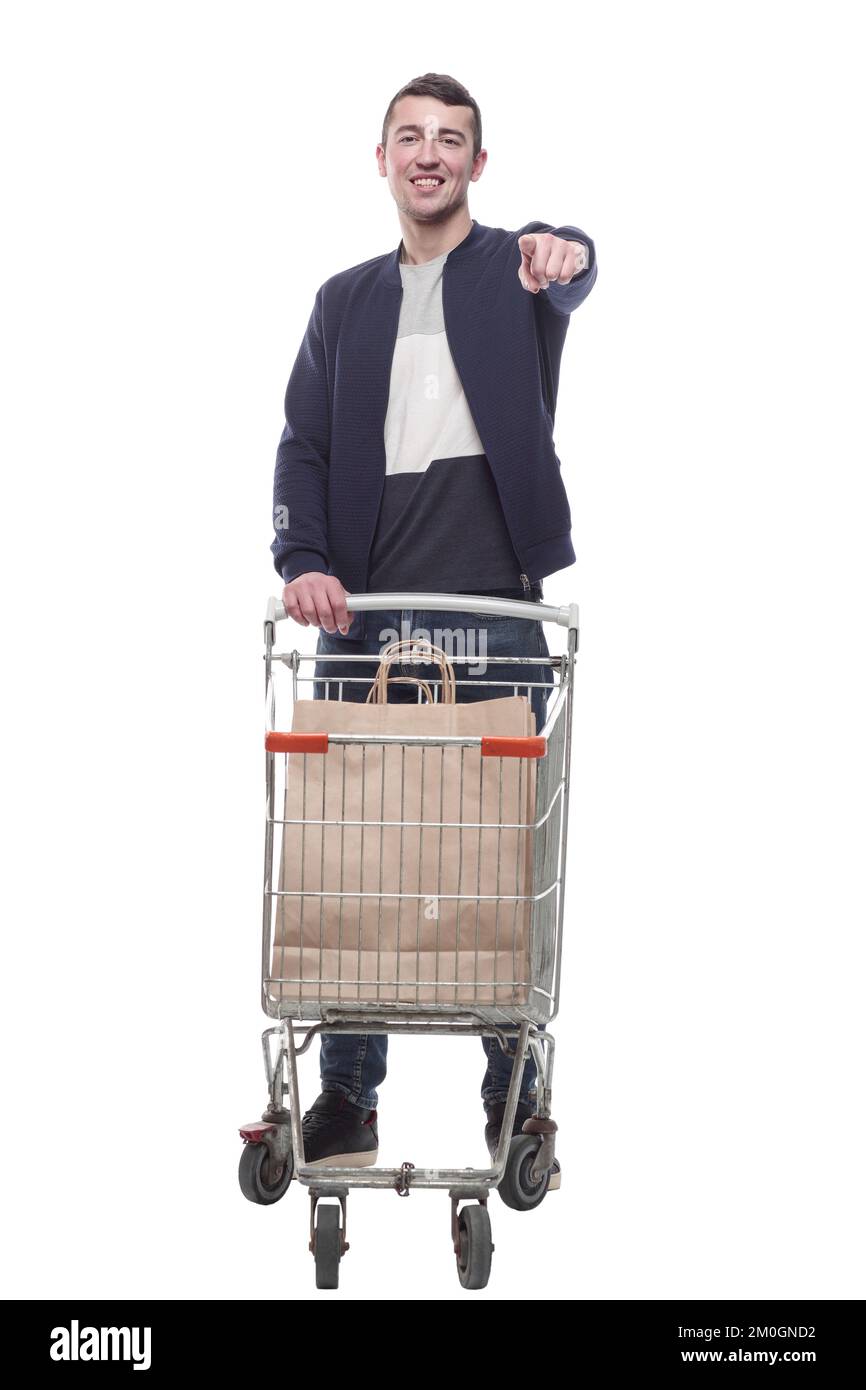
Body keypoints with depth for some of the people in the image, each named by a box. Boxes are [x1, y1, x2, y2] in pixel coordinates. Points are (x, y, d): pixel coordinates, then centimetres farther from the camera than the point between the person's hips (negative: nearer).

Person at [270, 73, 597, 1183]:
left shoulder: (517, 271, 6)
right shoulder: (346, 301, 15)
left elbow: (569, 285, -18)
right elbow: (303, 444, 9)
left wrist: (565, 253, -43)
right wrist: (303, 561, -10)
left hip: (493, 607, -2)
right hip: (362, 616, 3)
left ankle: (517, 1110, 8)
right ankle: (346, 1103, 10)